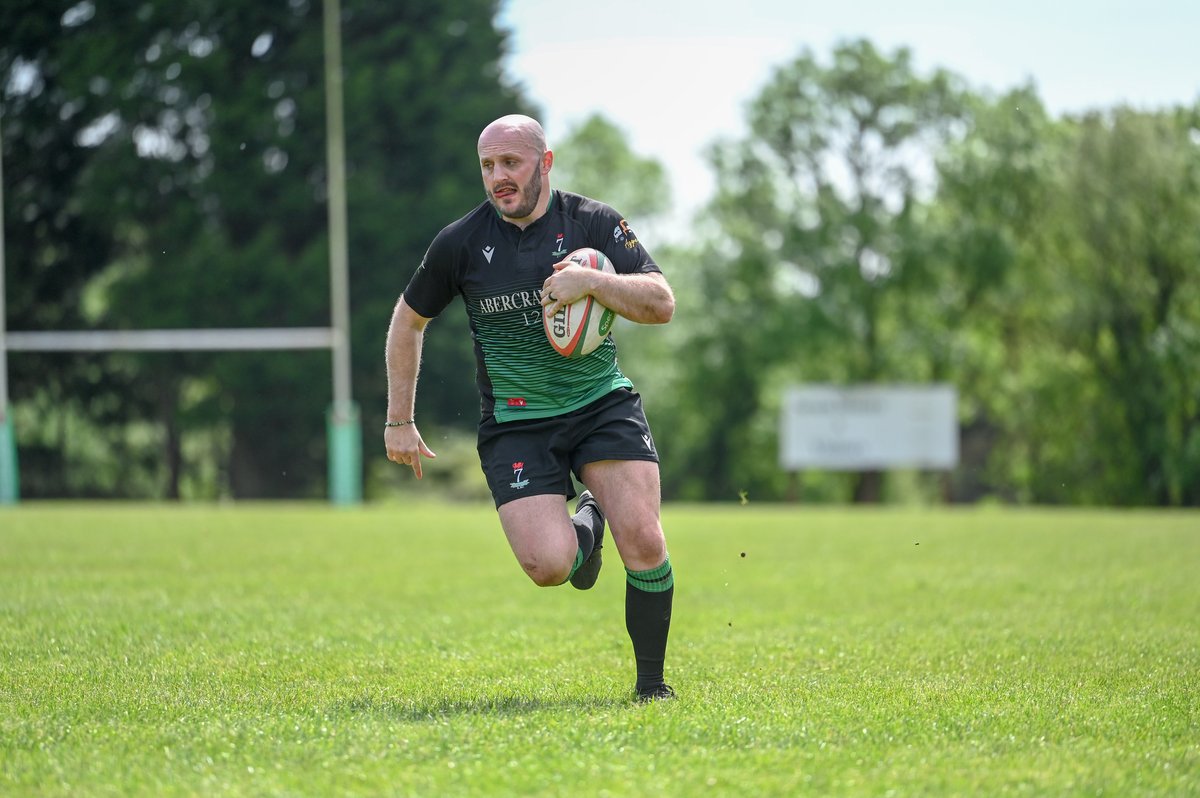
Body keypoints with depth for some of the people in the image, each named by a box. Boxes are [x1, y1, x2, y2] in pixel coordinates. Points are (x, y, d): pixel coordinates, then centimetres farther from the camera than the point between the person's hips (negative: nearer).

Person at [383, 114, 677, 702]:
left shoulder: (593, 223, -3)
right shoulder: (461, 243, -2)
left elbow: (661, 304, -9)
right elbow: (407, 321, 12)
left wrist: (591, 281, -25)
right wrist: (399, 421, 11)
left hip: (603, 405, 0)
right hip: (515, 423, 0)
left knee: (644, 543, -18)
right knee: (548, 566, -19)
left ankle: (651, 681, 5)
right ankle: (585, 528, 19)